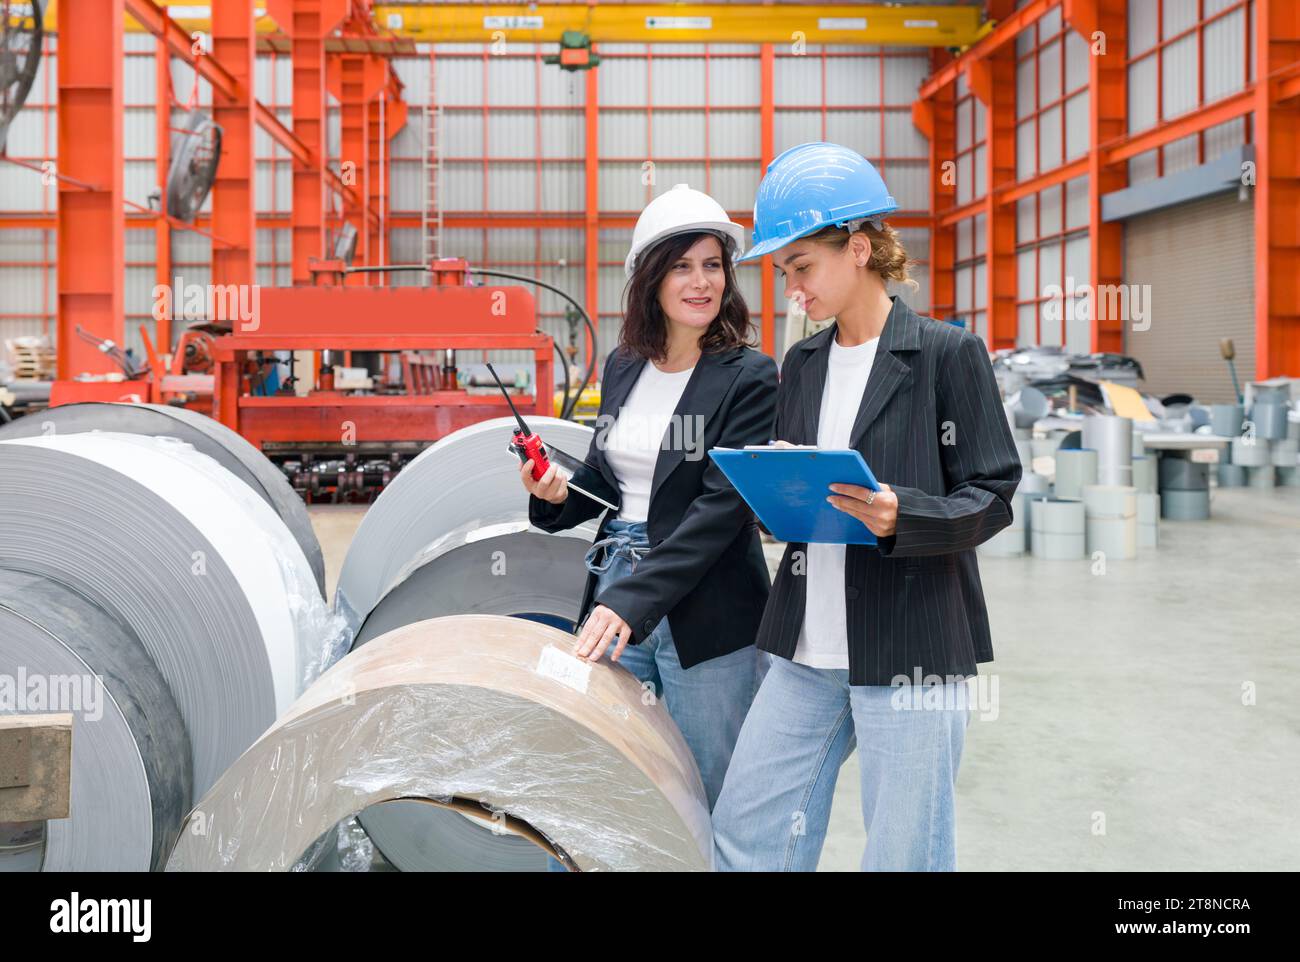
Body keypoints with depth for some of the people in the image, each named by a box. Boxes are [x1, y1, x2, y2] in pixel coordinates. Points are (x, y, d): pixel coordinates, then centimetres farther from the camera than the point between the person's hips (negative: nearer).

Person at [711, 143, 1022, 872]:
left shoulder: (948, 353, -6)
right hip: (810, 647, 6)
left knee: (904, 853, 3)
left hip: (914, 647, -6)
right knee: (746, 826, 9)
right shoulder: (802, 363, 12)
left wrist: (902, 517, -24)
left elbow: (992, 497, -7)